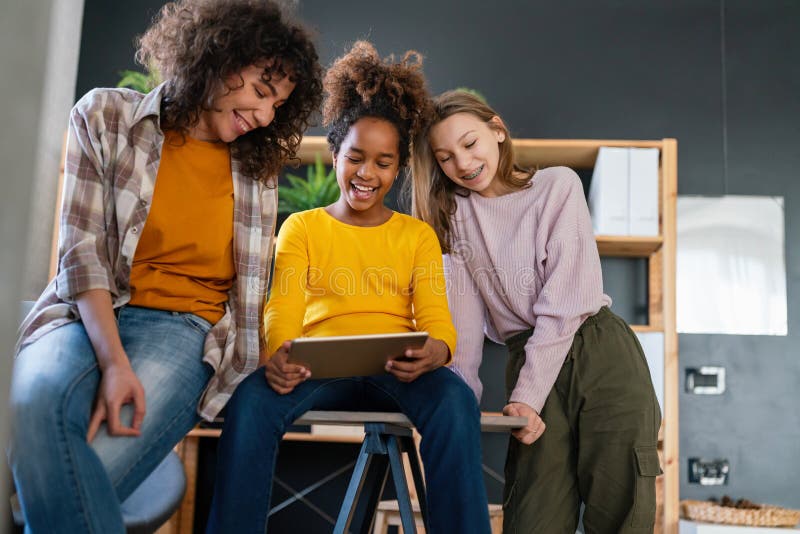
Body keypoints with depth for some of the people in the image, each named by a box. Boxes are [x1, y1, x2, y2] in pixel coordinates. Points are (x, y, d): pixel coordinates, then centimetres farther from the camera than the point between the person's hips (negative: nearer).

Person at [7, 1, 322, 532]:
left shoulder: (257, 168, 13)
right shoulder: (106, 116, 5)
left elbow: (250, 288, 15)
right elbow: (82, 249, -5)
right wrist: (114, 361, -18)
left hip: (186, 328, 0)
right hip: (89, 312, 0)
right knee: (35, 401, -36)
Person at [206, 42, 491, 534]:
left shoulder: (418, 234, 16)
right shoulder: (301, 227, 15)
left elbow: (437, 321, 3)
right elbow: (283, 309, 1)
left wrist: (432, 354, -24)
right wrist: (278, 353, -25)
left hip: (396, 372, 1)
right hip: (321, 368, 0)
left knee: (455, 402, -33)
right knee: (251, 398, -33)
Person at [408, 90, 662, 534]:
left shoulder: (557, 185, -1)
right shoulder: (455, 215, 11)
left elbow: (564, 301, -10)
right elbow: (464, 319, 4)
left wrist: (526, 396, -15)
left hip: (601, 355, -2)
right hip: (528, 362, 3)